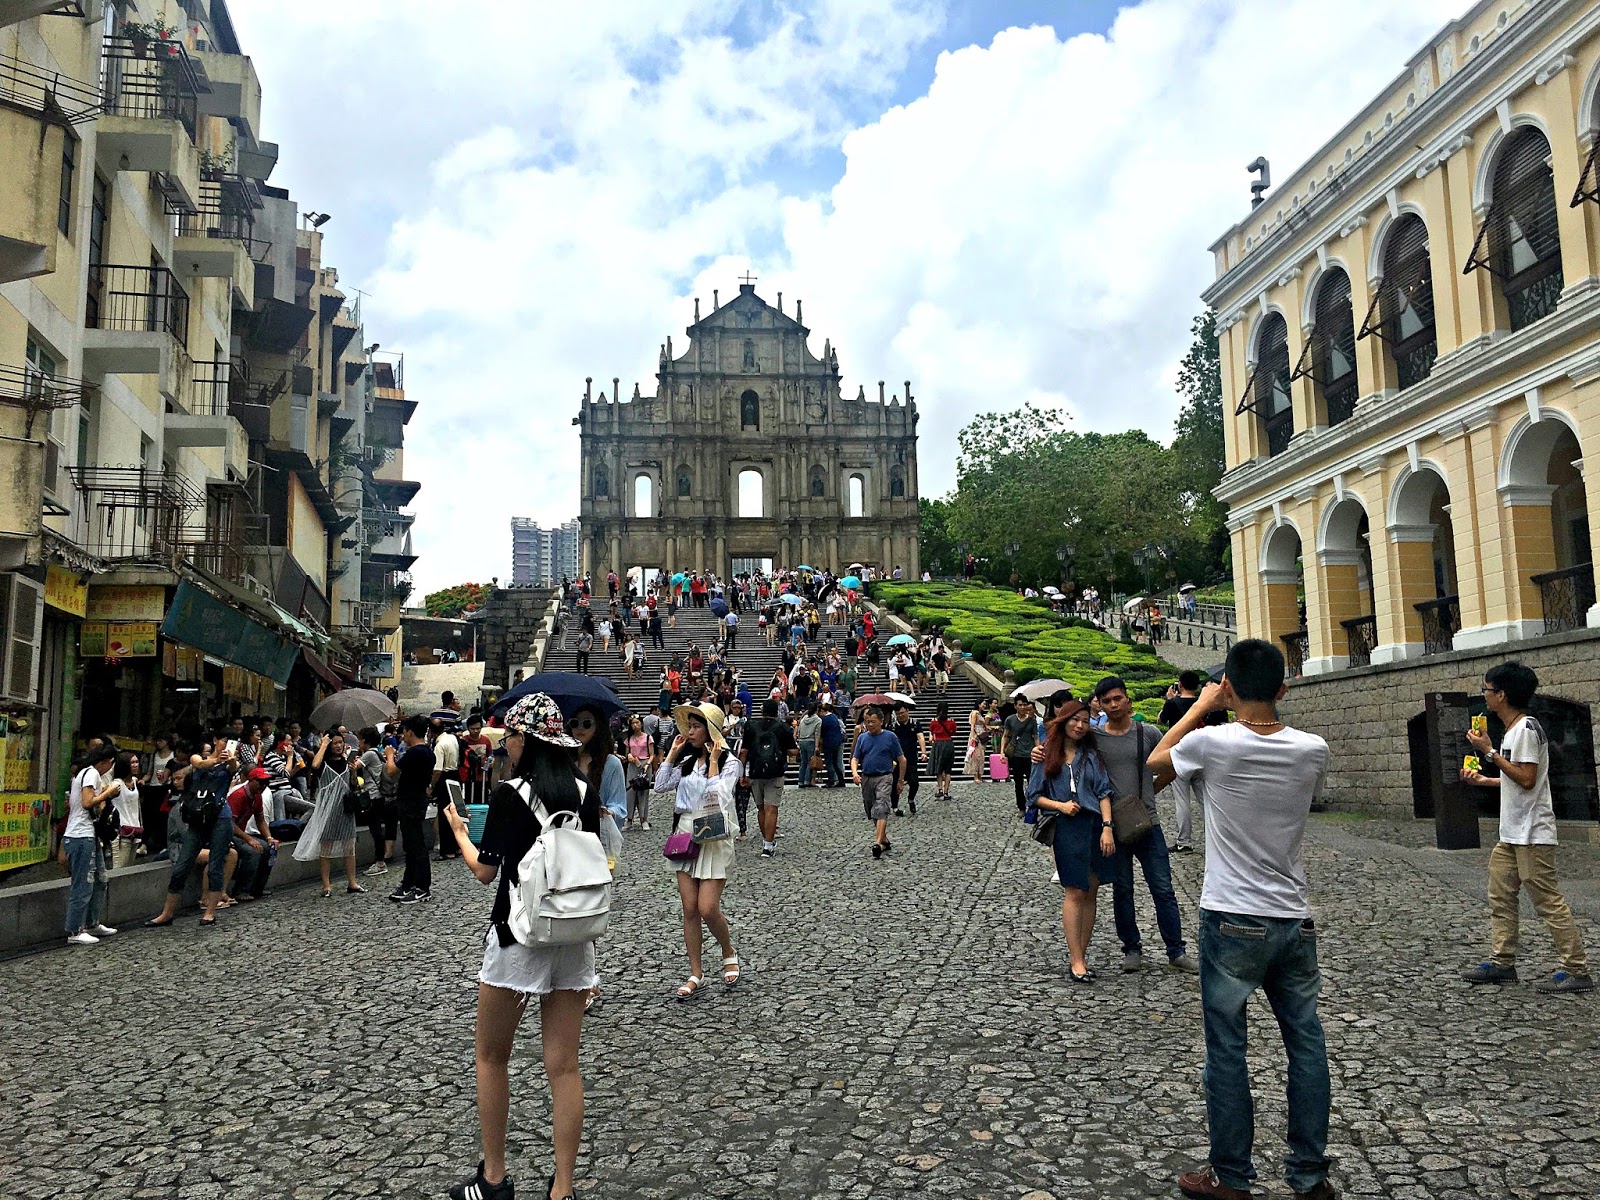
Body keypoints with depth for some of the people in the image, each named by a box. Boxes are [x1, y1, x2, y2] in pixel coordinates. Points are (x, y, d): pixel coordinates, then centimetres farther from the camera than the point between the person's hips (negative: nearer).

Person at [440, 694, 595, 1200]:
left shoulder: (509, 794, -12)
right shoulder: (585, 792, 2)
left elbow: (484, 871, -7)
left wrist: (458, 831, 9)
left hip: (519, 936, -4)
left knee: (492, 1058, 14)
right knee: (563, 1065, 8)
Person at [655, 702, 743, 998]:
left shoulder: (729, 762, -6)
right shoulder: (687, 761, 12)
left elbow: (718, 795, -19)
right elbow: (661, 785, 4)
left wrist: (713, 761, -16)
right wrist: (672, 753, 5)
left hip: (713, 837, -6)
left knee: (707, 909, -10)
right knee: (690, 910, 5)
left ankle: (729, 955, 18)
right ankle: (695, 973, 13)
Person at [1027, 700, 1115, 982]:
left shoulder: (1091, 754, 9)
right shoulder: (1047, 755, 5)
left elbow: (1104, 792, 3)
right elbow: (1035, 795, 6)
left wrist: (1107, 827, -7)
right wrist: (1060, 805, -10)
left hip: (1095, 825, 3)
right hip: (1066, 828, -3)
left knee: (1091, 892, 5)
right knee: (1074, 893, -7)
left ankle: (1079, 955, 13)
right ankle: (1076, 961, -5)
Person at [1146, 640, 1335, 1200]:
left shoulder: (1213, 743, -15)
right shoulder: (1313, 749, -5)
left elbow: (1156, 759, 6)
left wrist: (1202, 705, 14)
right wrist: (1264, 709, 16)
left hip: (1231, 922, -4)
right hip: (1295, 921, 4)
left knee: (1226, 1051, 7)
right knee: (1306, 1045, 13)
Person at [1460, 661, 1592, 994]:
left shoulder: (1526, 728, -15)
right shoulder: (1513, 729, 16)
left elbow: (1527, 779, -22)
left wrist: (1489, 752, -19)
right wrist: (1483, 780, 16)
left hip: (1532, 834, -10)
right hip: (1512, 833, 10)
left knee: (1548, 901, -6)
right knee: (1500, 896, 11)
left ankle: (1577, 971, 0)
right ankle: (1502, 963, 17)